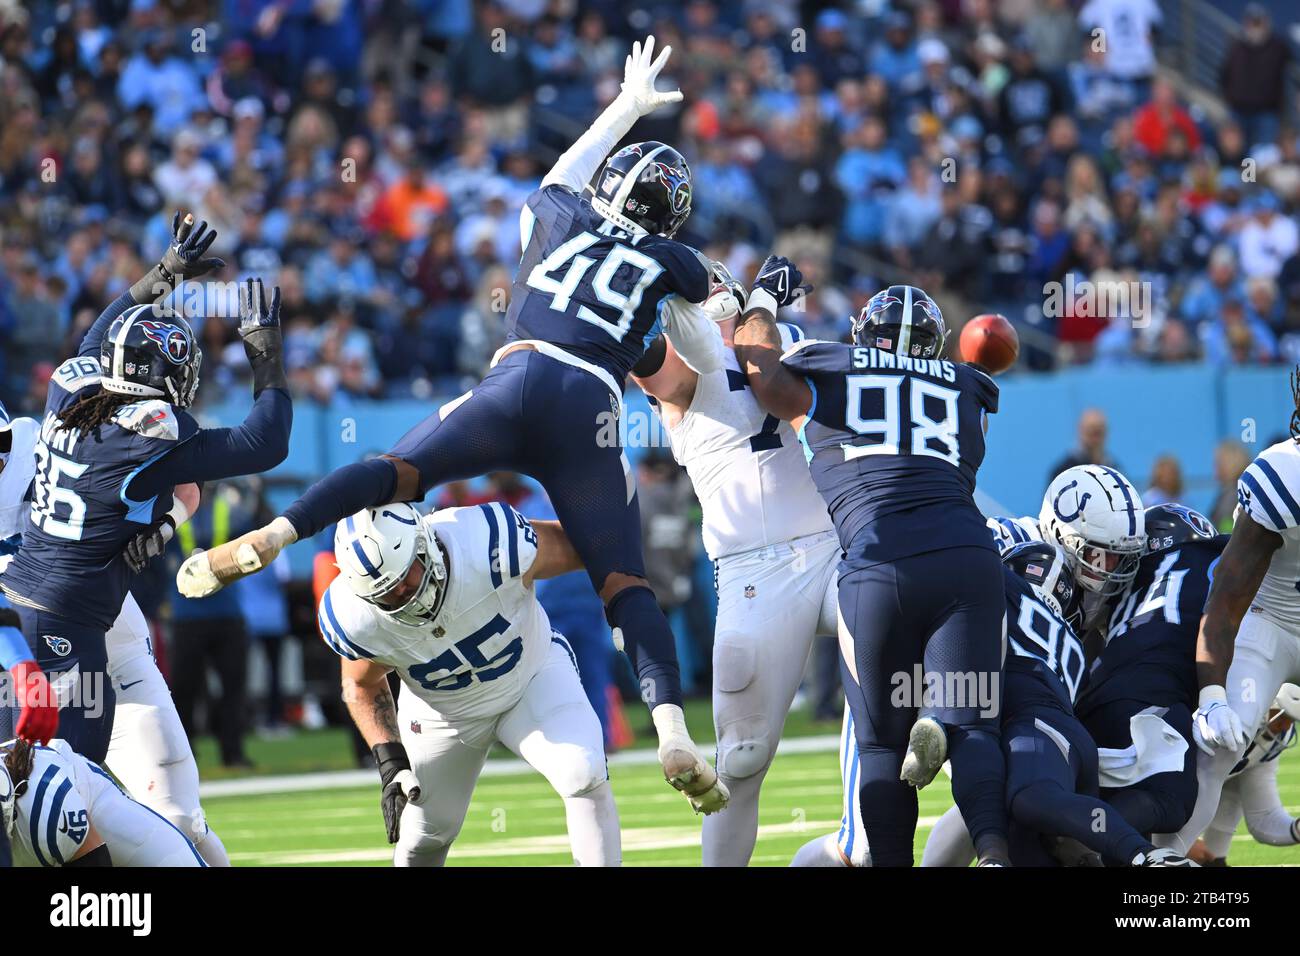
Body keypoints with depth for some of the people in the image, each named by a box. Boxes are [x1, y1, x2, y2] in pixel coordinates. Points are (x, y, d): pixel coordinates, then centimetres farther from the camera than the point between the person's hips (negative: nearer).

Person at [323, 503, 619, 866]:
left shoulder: (491, 546, -39)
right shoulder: (356, 620, -30)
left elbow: (571, 543, -18)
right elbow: (362, 686, -7)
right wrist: (389, 762, -18)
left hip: (534, 672, -1)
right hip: (443, 712, 1)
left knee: (585, 775, -25)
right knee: (426, 838, 12)